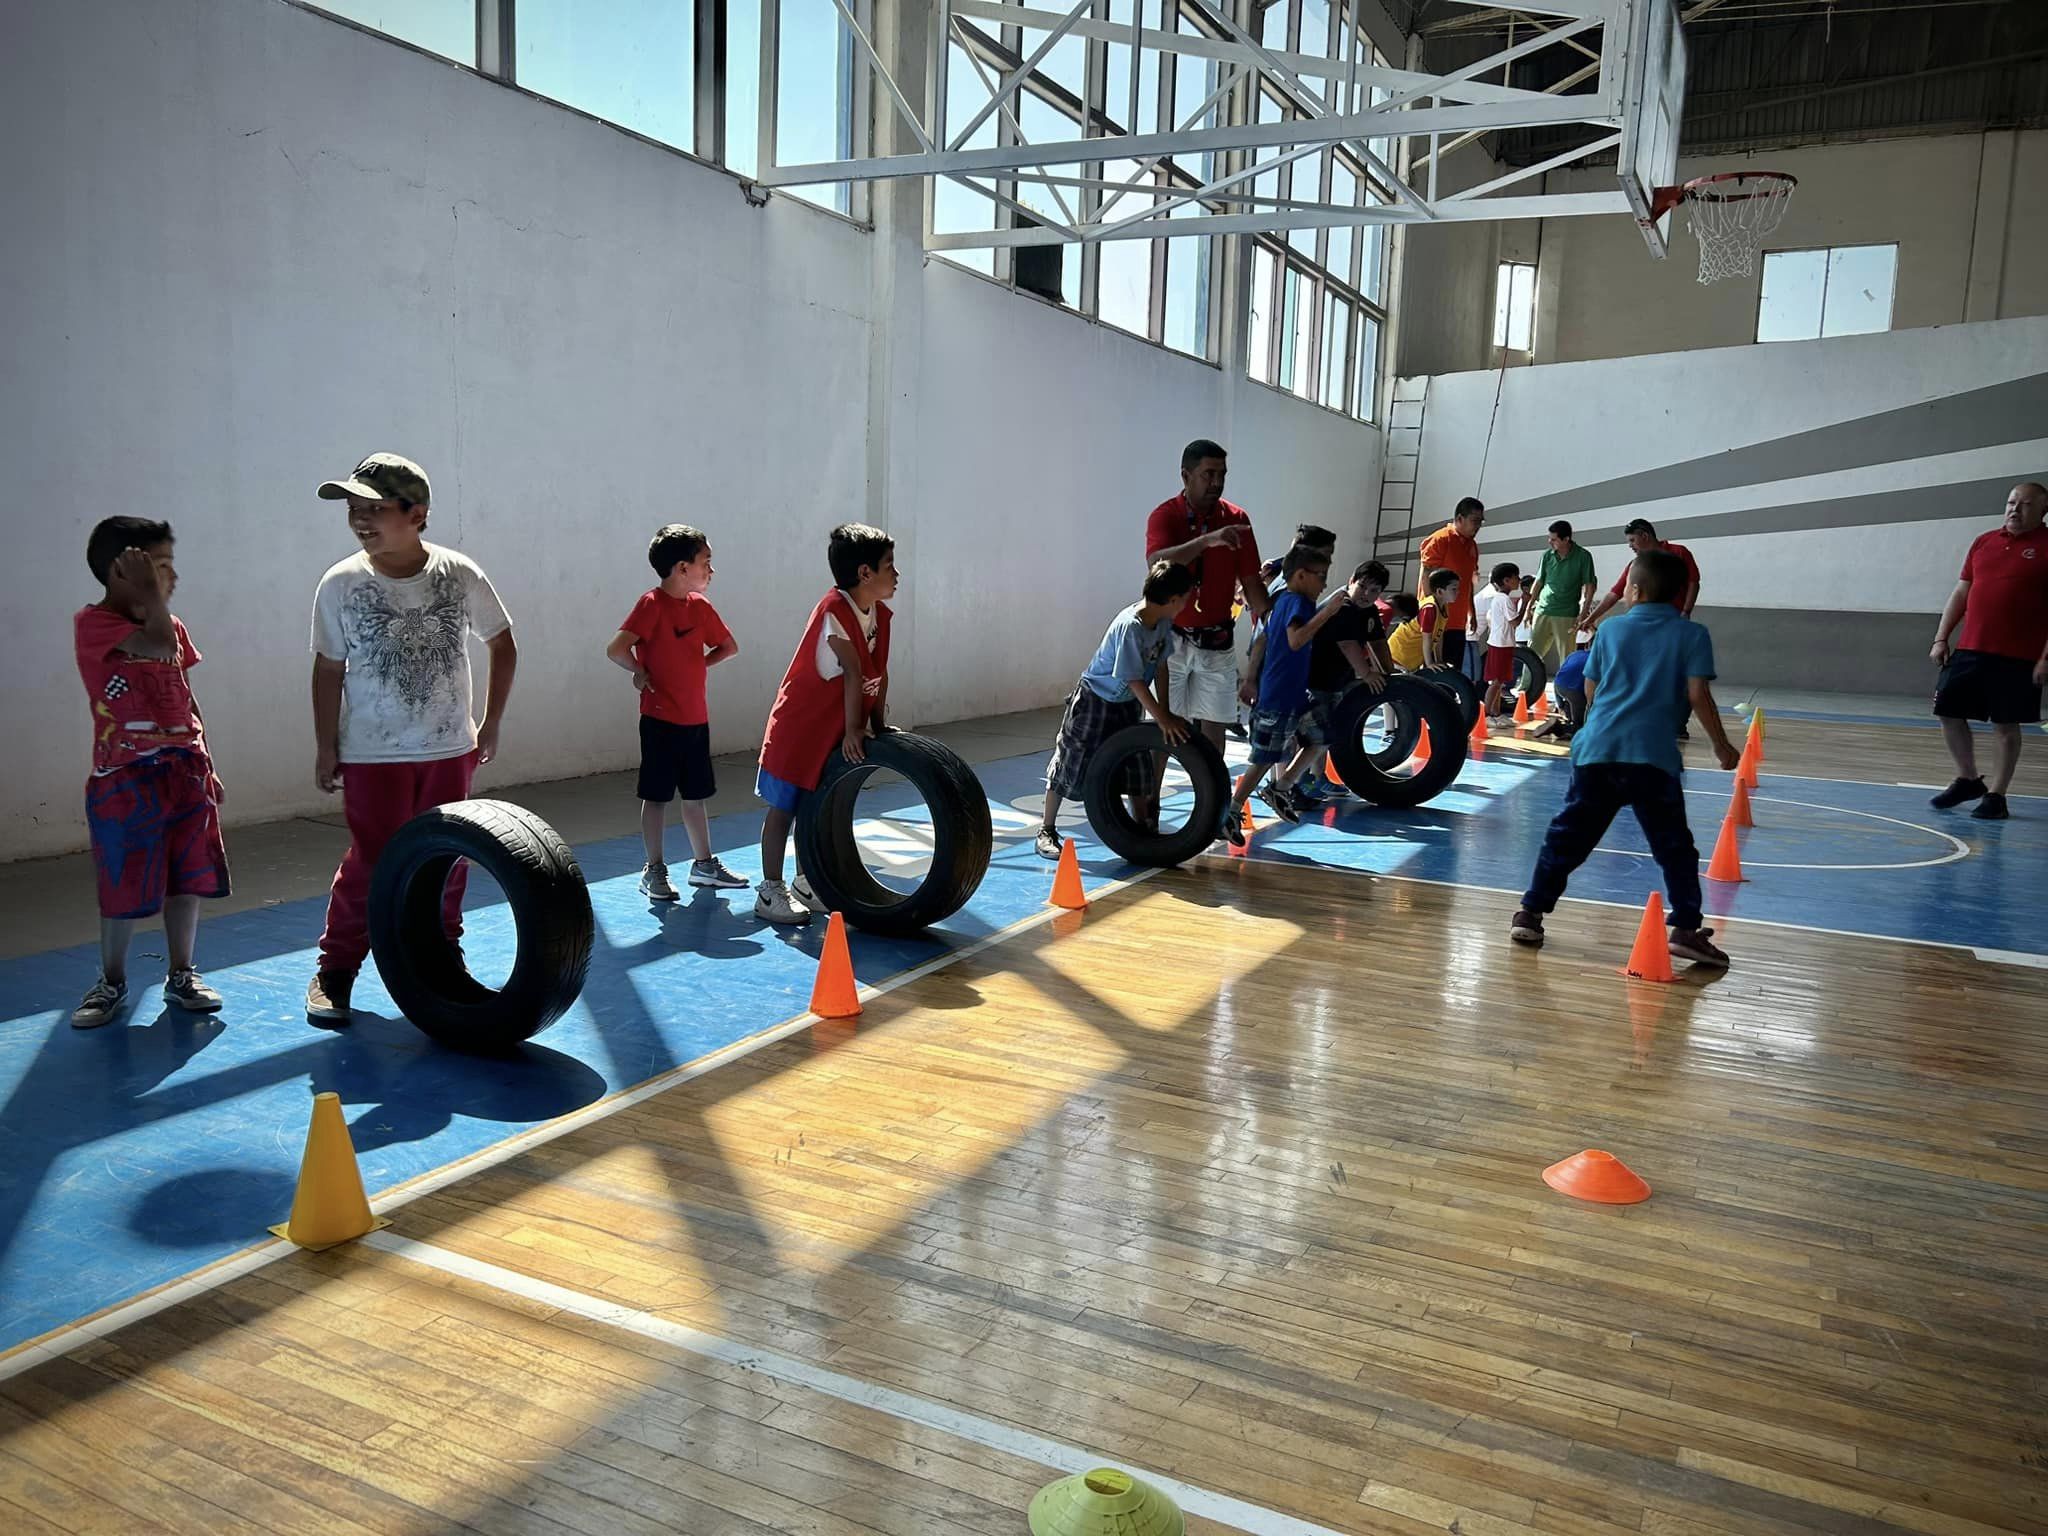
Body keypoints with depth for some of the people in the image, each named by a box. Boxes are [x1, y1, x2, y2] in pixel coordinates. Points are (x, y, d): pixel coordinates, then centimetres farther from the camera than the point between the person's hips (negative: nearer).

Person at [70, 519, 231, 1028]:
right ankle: (112, 981, 21)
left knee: (188, 879, 8)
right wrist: (148, 592, -14)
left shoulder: (170, 624, 12)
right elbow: (159, 646, -27)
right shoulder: (93, 622, -9)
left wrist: (206, 765, 15)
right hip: (127, 777, -6)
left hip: (185, 770, 6)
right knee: (125, 889, 4)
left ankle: (181, 976, 20)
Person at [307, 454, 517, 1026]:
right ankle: (335, 969, 14)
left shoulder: (460, 575, -7)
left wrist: (492, 723, 5)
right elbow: (329, 672, -2)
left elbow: (502, 646, 6)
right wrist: (326, 749, -3)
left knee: (447, 860, 10)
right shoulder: (341, 585, -8)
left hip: (451, 749, 2)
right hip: (373, 755, -2)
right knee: (370, 864, -1)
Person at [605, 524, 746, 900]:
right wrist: (642, 672, -7)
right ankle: (654, 871, 11)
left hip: (696, 717, 7)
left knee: (695, 794, 15)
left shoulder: (700, 606, 7)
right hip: (661, 718, -7)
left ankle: (704, 864, 25)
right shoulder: (652, 604, -14)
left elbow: (729, 647, 19)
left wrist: (696, 666, 6)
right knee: (656, 795, 3)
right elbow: (616, 650, -22)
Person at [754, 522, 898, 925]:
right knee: (783, 807, 1)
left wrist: (876, 724, 3)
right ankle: (769, 893, 10)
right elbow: (852, 672, -24)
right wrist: (853, 729, -25)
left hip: (835, 729, 8)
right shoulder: (835, 609, -24)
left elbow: (879, 674, 4)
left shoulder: (879, 614, 1)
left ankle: (805, 885, 29)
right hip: (797, 725, -8)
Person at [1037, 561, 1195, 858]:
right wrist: (1162, 719, -28)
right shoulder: (1129, 627, -31)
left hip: (1128, 705, 8)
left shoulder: (1164, 622, -8)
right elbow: (1134, 681, -30)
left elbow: (1160, 666, 2)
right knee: (1070, 765, 1)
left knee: (1139, 767, 10)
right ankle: (1047, 832, 11)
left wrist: (1166, 711, -2)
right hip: (1095, 701, -8)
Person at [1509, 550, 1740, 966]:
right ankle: (1685, 928, 2)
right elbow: (1698, 695, -3)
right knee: (1674, 846, 7)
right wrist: (1721, 745, 7)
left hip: (1597, 749, 2)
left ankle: (1530, 914, 12)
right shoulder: (1692, 634, 5)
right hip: (1653, 757, -2)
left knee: (1567, 837, 10)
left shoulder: (1611, 629, 13)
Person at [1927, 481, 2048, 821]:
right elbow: (1960, 593, 15)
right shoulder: (1983, 542, 12)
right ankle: (1968, 780, 26)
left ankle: (1995, 796, 11)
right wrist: (1941, 639, 8)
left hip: (2017, 657, -5)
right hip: (1968, 650, 5)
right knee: (1949, 712, 7)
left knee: (2005, 725, 1)